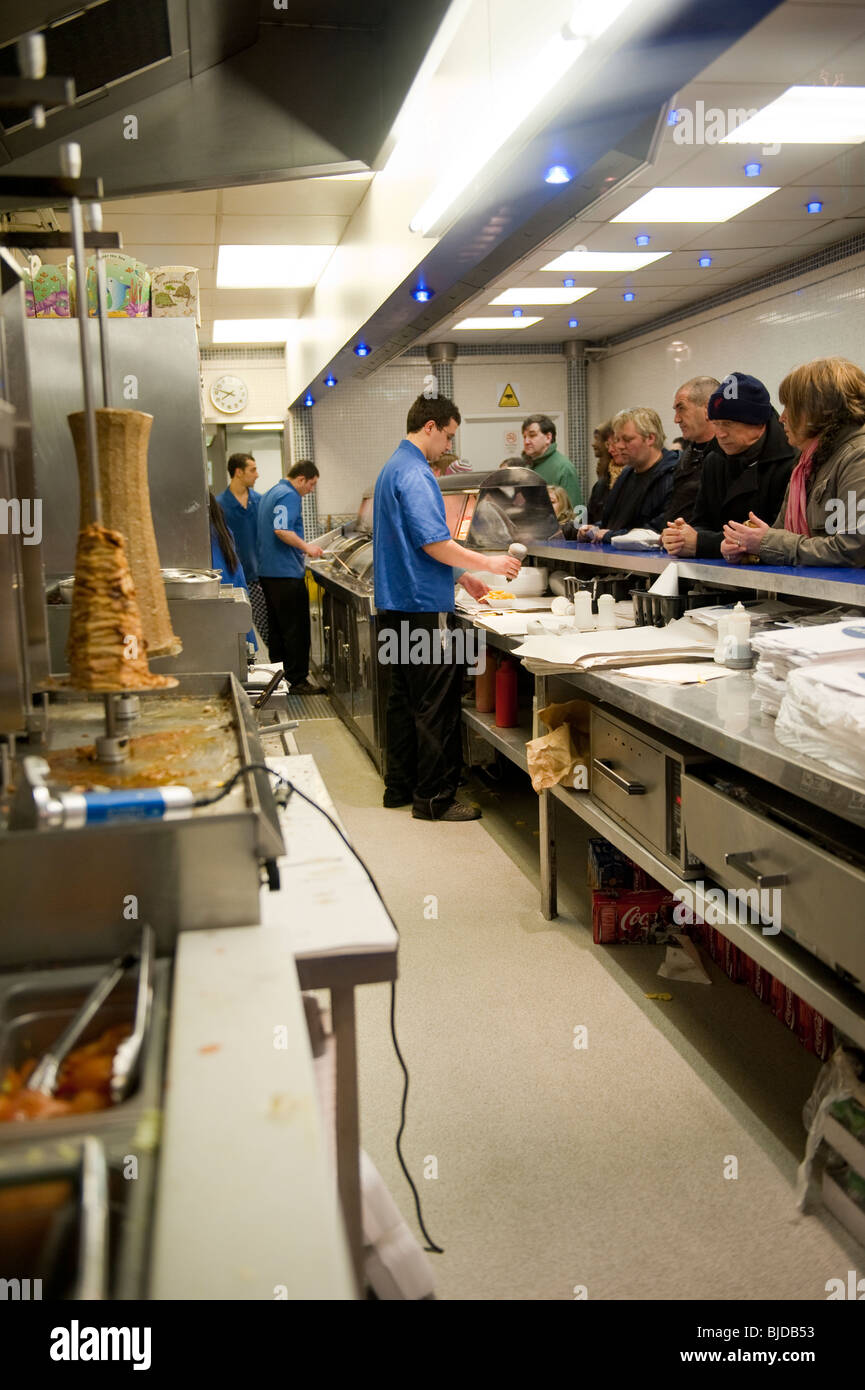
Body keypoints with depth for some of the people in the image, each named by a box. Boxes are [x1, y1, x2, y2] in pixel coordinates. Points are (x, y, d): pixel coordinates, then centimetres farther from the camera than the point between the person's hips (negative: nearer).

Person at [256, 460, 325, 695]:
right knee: (296, 629, -5)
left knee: (278, 627, 15)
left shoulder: (270, 494, 19)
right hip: (287, 572, -10)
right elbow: (282, 530, -25)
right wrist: (306, 547, -17)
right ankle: (298, 680, -3)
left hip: (268, 572, 10)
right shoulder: (289, 496, -13)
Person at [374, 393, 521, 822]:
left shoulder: (393, 469, 18)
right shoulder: (415, 474, -14)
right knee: (437, 706, -5)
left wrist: (461, 577, 22)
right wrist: (488, 563, -10)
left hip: (396, 605, 11)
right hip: (424, 608, -11)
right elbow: (434, 543, -21)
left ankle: (400, 785, 23)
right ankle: (434, 798, 1)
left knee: (405, 698, 15)